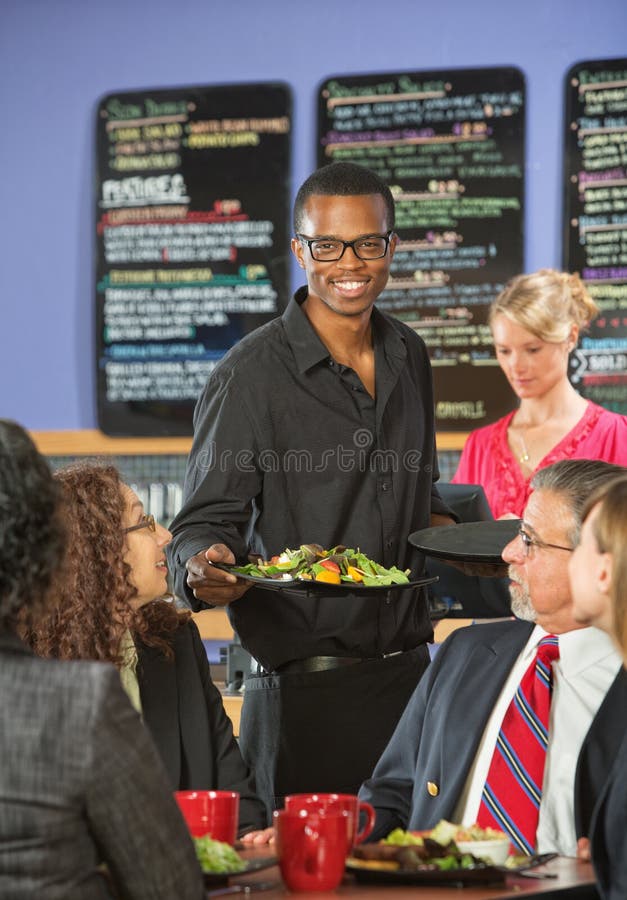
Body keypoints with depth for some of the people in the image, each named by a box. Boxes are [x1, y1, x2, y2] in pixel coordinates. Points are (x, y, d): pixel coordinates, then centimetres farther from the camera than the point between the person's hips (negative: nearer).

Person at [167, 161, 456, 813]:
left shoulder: (410, 357, 10)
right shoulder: (250, 375, -9)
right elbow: (204, 521, -10)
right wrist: (204, 571, -31)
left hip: (409, 676, 6)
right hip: (303, 691, -5)